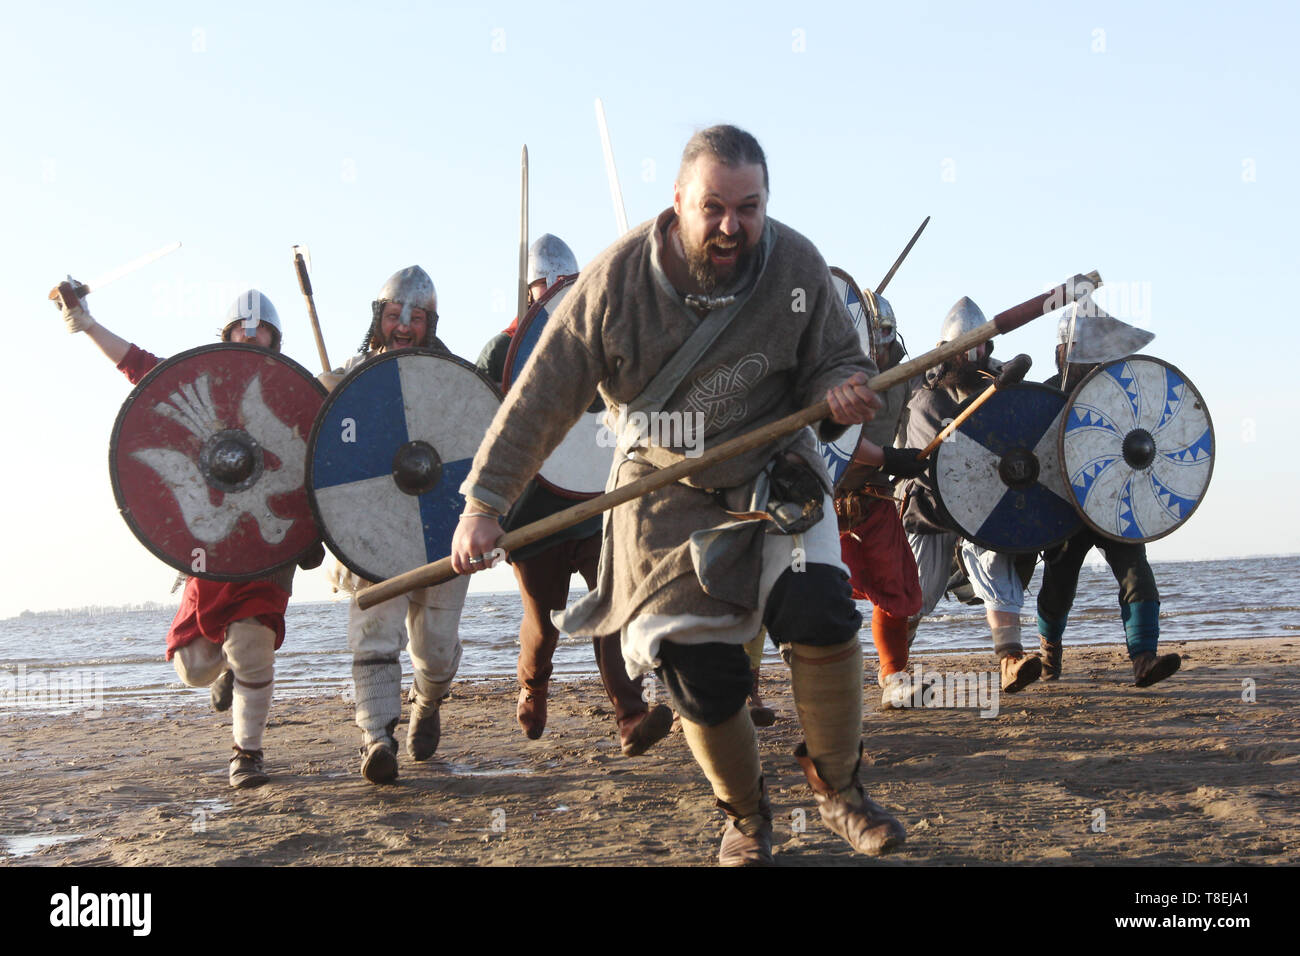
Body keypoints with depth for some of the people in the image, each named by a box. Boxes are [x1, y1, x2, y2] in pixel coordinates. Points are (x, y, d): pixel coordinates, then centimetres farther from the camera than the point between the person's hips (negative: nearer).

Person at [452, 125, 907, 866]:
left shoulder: (797, 266, -12)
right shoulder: (619, 278, -17)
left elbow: (836, 359, 0)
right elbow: (544, 397, -13)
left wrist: (840, 391, -26)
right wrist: (485, 501, -17)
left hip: (773, 474, 1)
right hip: (668, 498, -1)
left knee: (818, 608, -24)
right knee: (702, 679, -3)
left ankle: (839, 787, 1)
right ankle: (746, 816, 27)